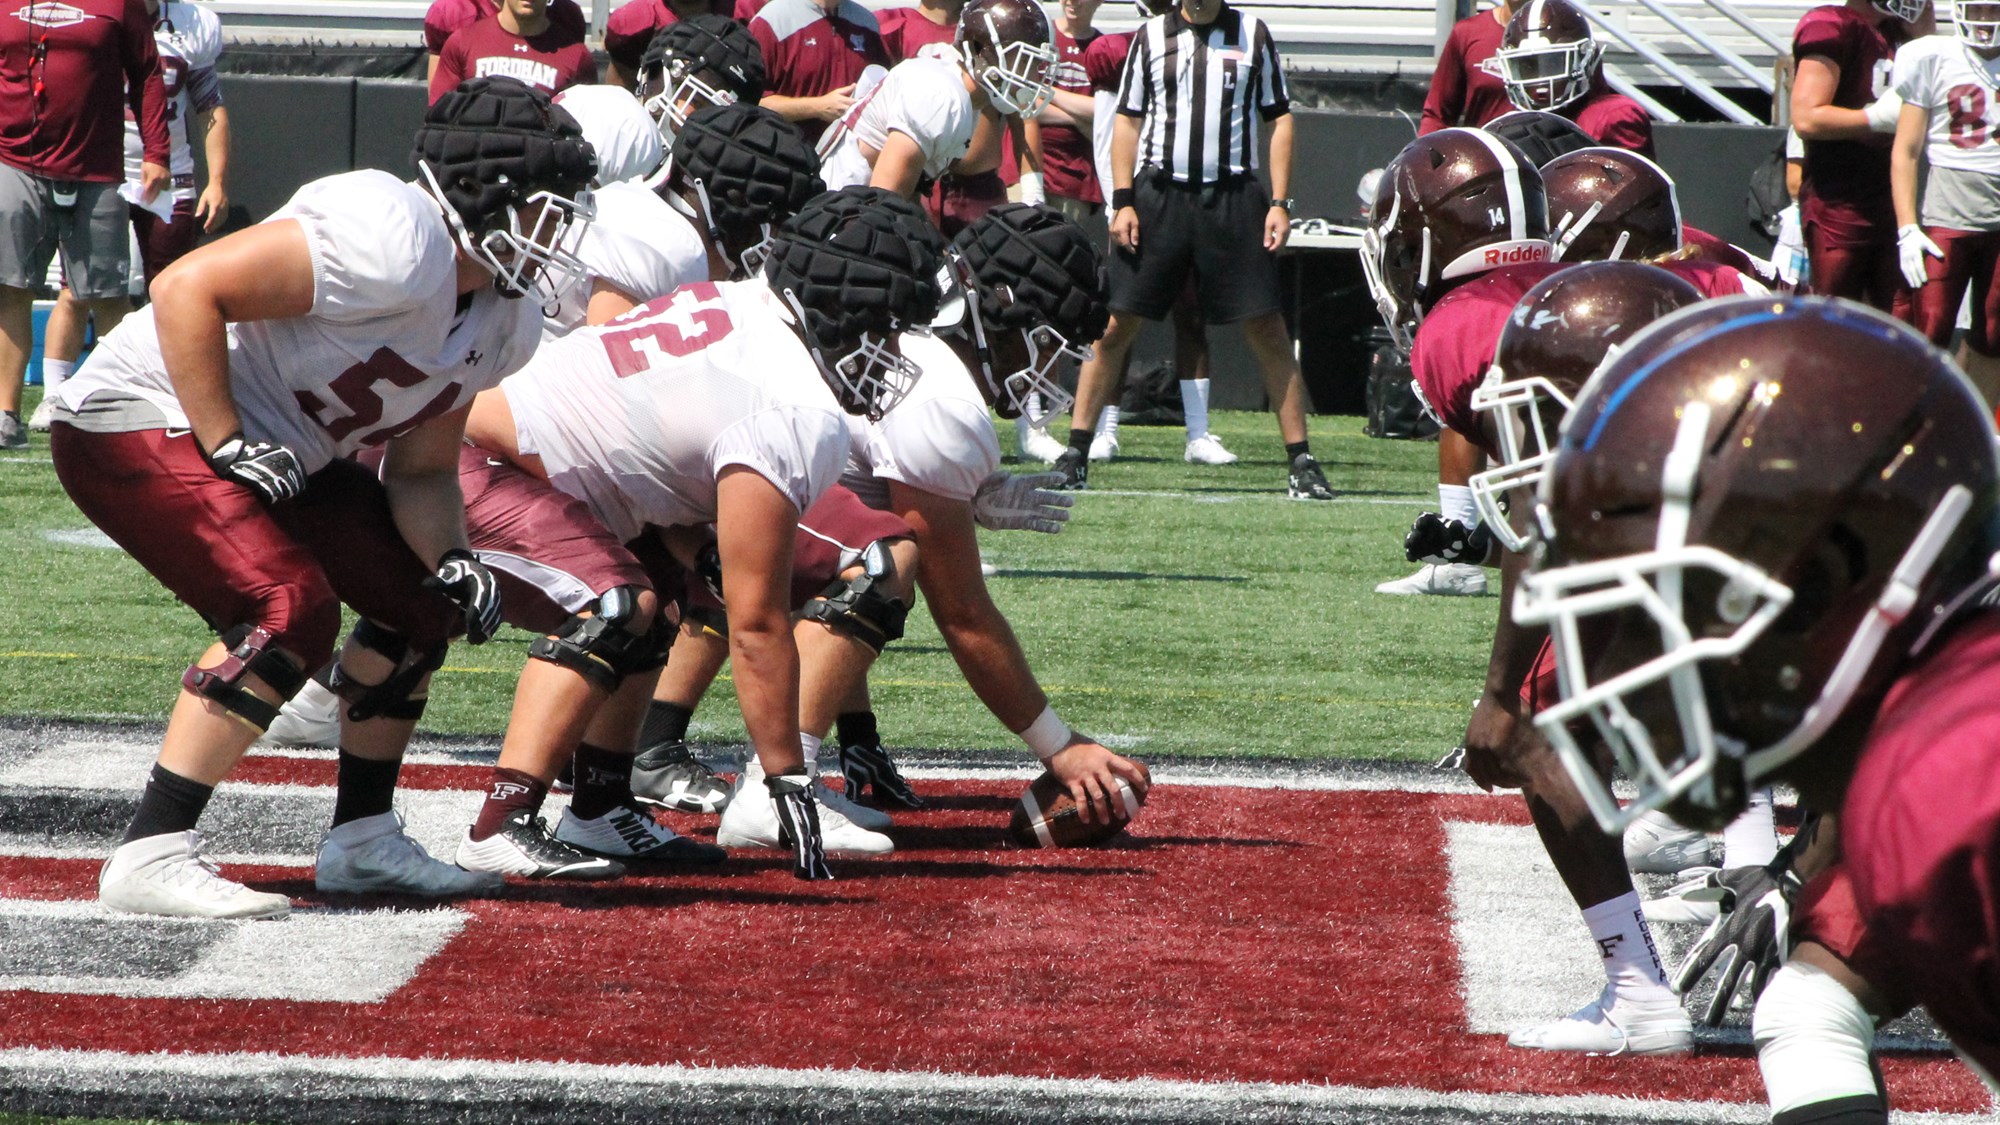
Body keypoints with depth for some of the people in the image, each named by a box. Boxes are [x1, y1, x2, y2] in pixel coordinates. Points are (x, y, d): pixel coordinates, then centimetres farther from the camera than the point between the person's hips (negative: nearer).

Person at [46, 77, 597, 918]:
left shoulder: (499, 323, 5)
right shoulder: (395, 243, -27)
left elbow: (420, 470, 13)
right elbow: (187, 288, -29)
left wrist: (451, 561, -7)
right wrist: (225, 447, -26)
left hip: (270, 450, 10)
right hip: (141, 422, -10)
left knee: (420, 602, 11)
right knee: (290, 607, -26)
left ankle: (362, 840, 22)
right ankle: (151, 857, -23)